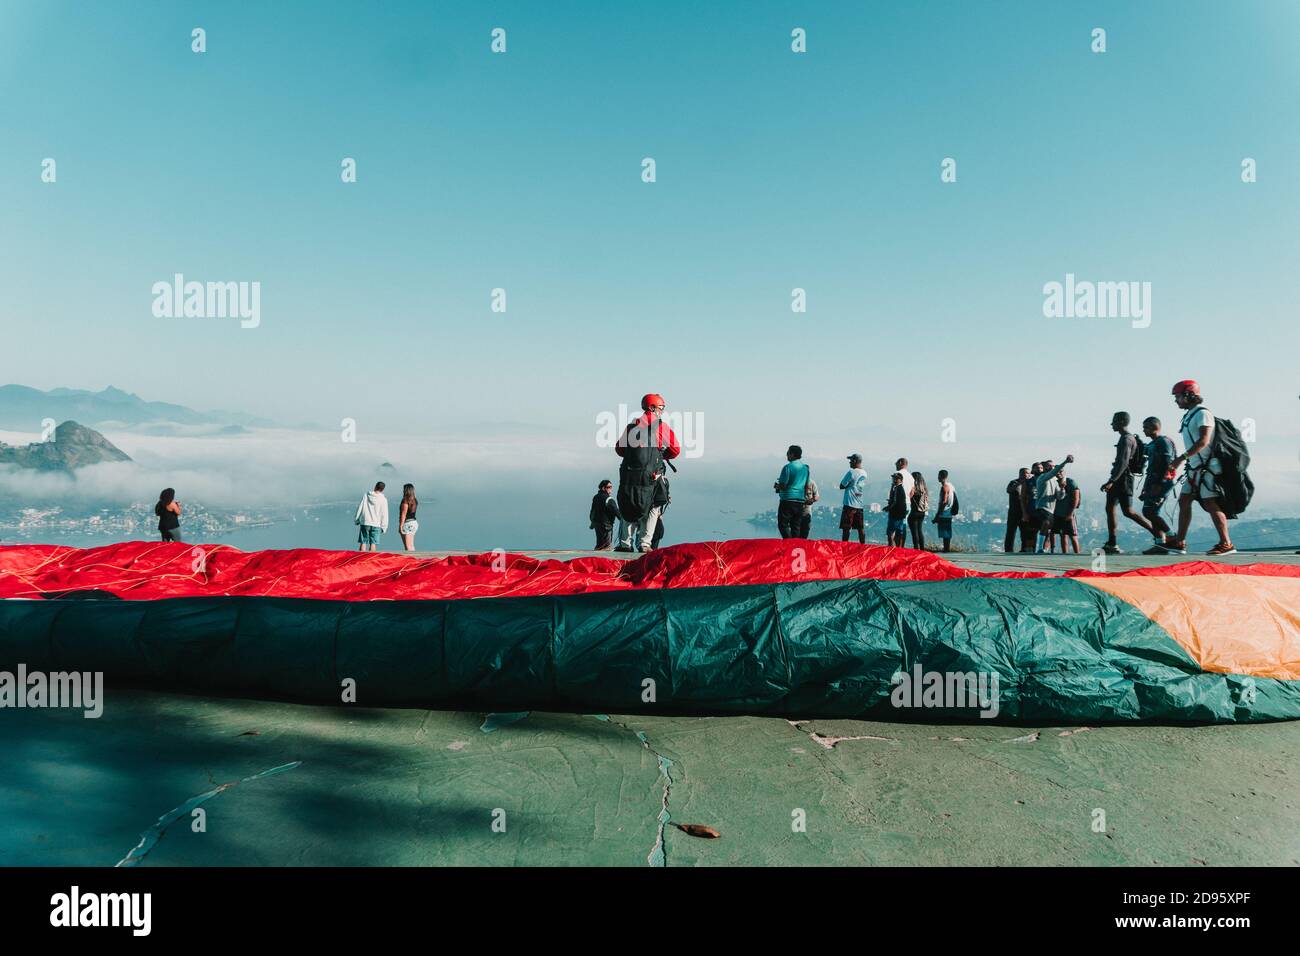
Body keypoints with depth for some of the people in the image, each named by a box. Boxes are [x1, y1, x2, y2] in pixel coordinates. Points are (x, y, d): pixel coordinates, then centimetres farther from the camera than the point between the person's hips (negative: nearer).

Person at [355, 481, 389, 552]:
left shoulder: (365, 495, 1)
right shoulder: (383, 500, -3)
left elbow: (359, 508, 3)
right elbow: (384, 515, -2)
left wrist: (356, 520, 12)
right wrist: (383, 527, 5)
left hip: (365, 523, 1)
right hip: (376, 524, -1)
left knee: (363, 542, 5)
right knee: (373, 543, 1)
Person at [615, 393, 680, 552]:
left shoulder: (631, 424, 11)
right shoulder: (661, 426, -1)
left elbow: (619, 448, 14)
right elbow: (675, 449, 1)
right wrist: (663, 456, 19)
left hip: (629, 473, 4)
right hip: (650, 476, -4)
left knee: (629, 508, 15)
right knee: (653, 508, 9)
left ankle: (625, 543, 13)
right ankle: (644, 543, 2)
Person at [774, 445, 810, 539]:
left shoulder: (788, 467, -10)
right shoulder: (805, 468, 11)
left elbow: (783, 486, -13)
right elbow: (807, 486, 16)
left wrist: (776, 486, 7)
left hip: (788, 500, -7)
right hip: (800, 500, 7)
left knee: (783, 524, -3)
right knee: (796, 527, 9)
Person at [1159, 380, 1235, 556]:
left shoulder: (1202, 413, -12)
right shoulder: (1190, 414, 17)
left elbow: (1203, 441, -23)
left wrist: (1182, 458, -26)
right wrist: (1184, 461, 20)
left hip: (1207, 467, -10)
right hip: (1195, 468, 10)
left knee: (1211, 504, -8)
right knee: (1184, 501, 7)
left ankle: (1226, 544, -2)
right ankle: (1179, 543, 9)